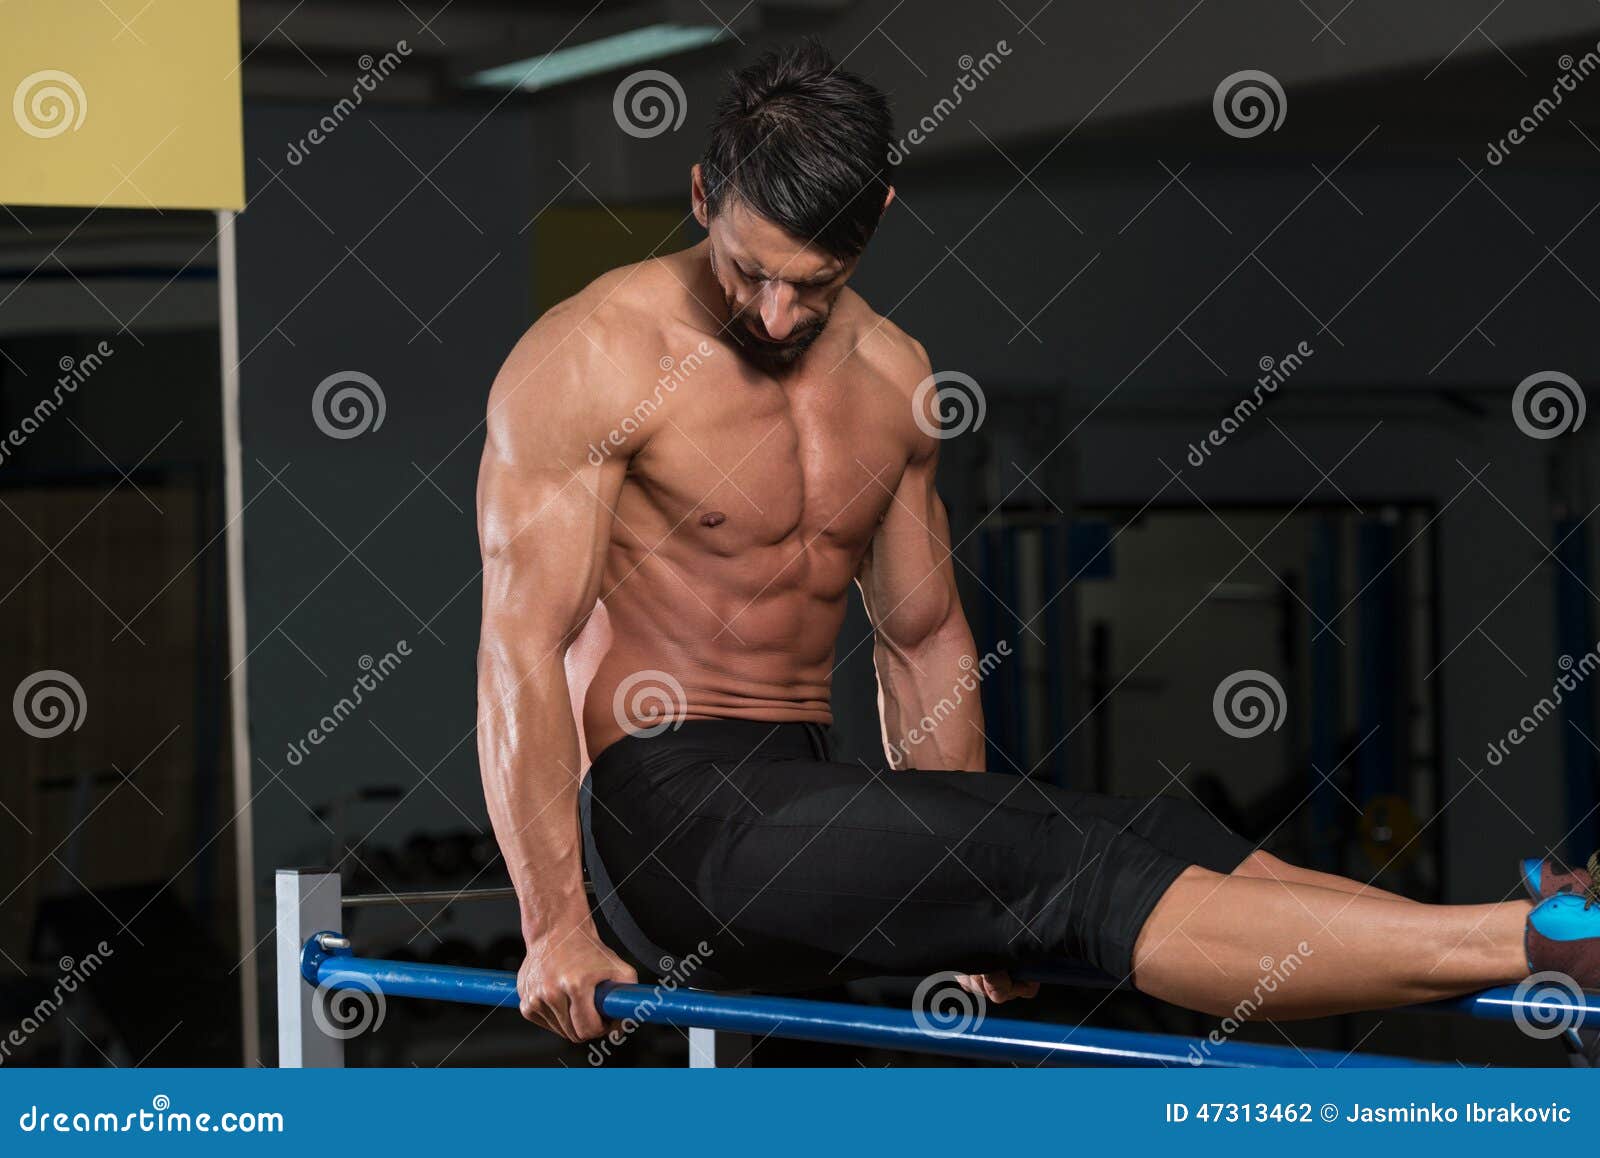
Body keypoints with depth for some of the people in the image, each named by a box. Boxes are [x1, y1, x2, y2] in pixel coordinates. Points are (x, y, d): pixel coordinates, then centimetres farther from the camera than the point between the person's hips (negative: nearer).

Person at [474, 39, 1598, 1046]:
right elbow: (523, 642, -13)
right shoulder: (593, 357, -9)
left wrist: (964, 908, 13)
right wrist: (557, 926, -20)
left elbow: (923, 636, 20)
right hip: (660, 813, -7)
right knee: (1073, 864, -25)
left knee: (1159, 839, -17)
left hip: (796, 801, 7)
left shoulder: (892, 374, 12)